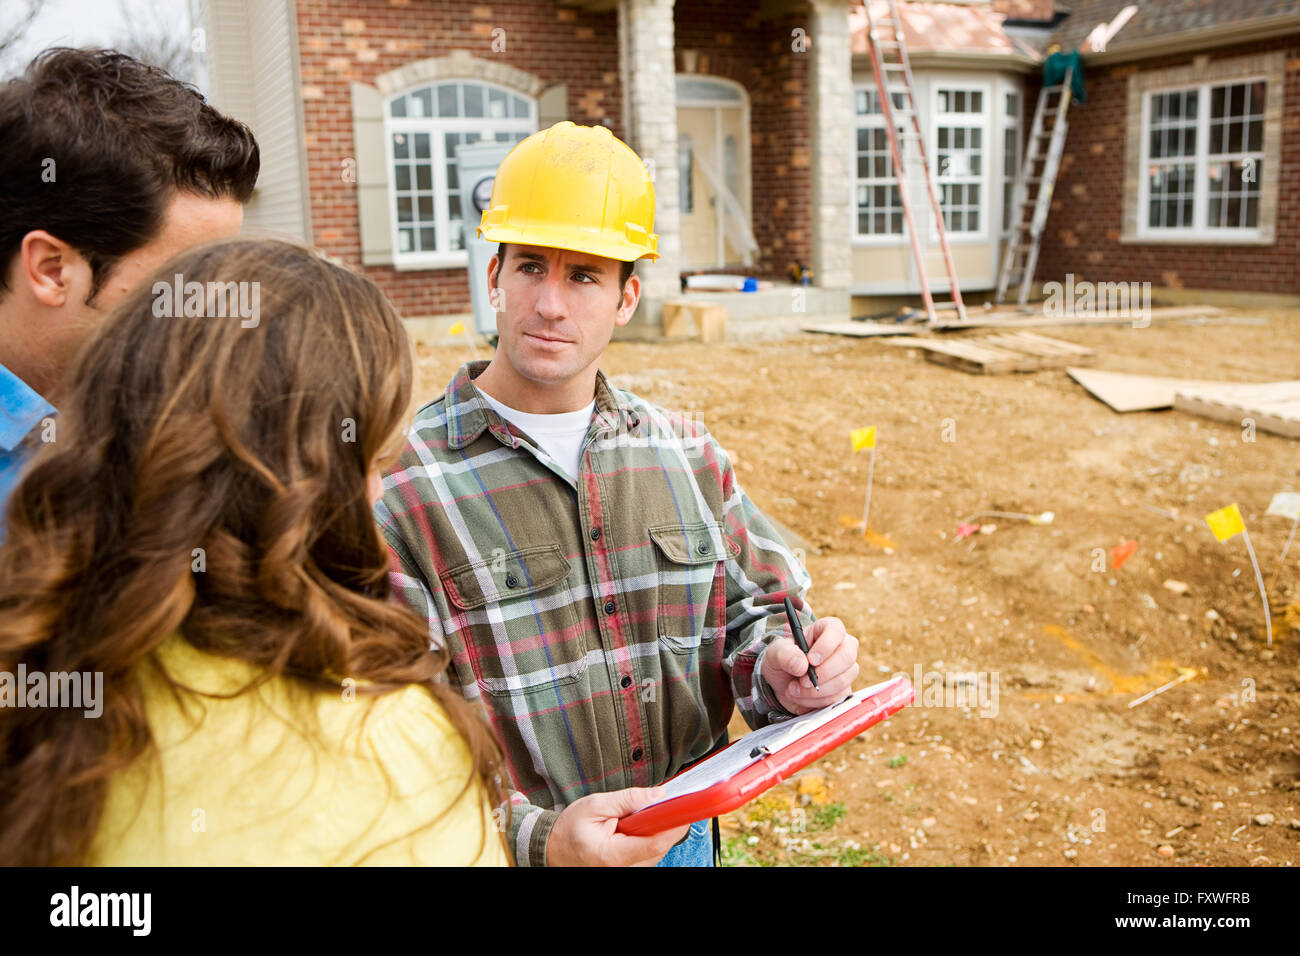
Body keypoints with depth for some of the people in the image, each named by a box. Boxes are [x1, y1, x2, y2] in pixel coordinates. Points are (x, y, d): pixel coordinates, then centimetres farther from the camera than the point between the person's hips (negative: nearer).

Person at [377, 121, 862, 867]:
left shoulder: (688, 456, 1)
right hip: (512, 857, -4)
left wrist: (779, 671, -15)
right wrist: (535, 840, -30)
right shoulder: (398, 490, -16)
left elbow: (749, 611, 7)